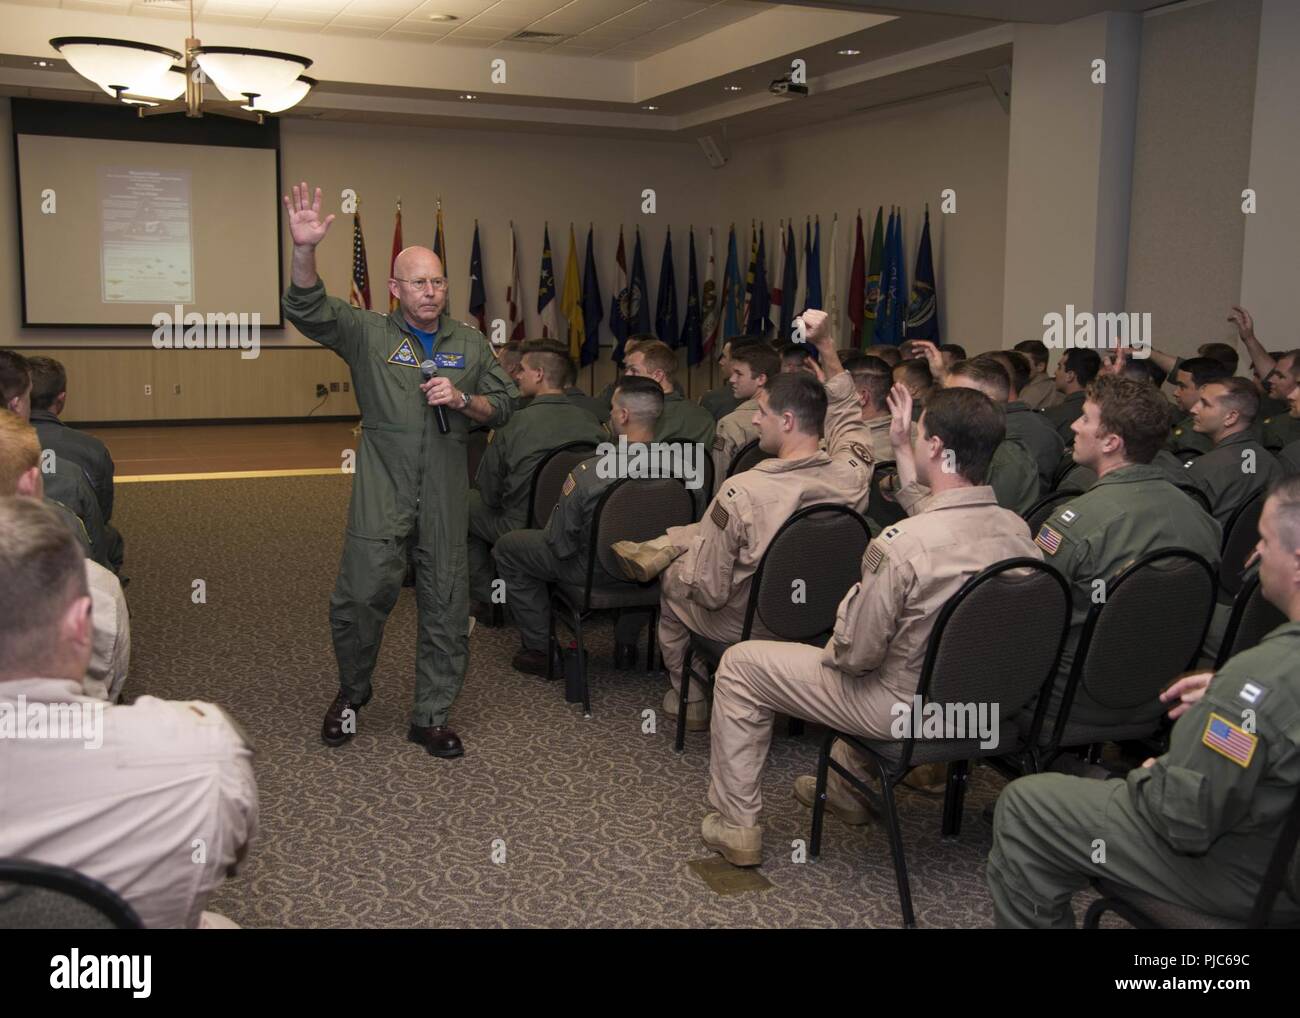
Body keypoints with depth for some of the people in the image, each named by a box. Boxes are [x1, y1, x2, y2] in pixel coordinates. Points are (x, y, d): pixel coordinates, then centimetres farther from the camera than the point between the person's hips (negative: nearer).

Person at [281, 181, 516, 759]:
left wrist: (462, 400, -7)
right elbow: (307, 310, -10)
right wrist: (304, 251, -27)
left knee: (446, 602, 5)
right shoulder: (369, 334, 4)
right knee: (364, 592, -10)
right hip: (382, 491, -3)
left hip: (445, 494, 3)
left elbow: (502, 405, 14)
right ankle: (352, 691, 19)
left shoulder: (470, 344, 12)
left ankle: (432, 716, 19)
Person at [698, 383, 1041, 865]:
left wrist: (830, 650, 0)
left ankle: (737, 826, 16)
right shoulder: (1017, 530, -9)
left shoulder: (899, 545, -32)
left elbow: (855, 652, -23)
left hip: (904, 709, -7)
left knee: (739, 664, 5)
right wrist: (901, 449, 17)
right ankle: (850, 784, 45)